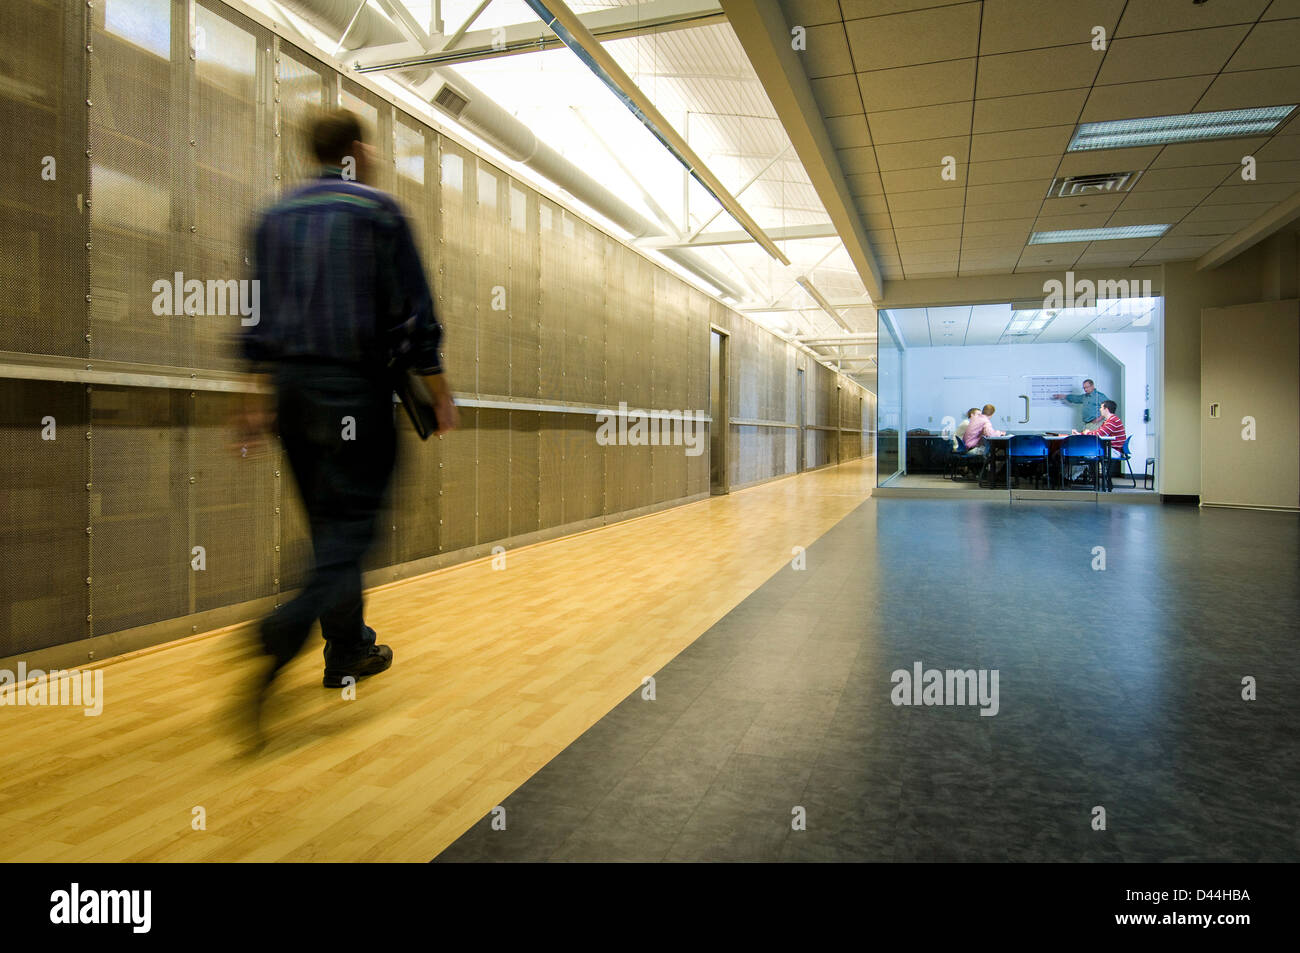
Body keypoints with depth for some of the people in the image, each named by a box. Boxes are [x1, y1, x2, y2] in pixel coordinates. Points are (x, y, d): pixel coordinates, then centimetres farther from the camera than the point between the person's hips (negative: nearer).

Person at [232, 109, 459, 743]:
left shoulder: (276, 216, 15)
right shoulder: (378, 211, -2)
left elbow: (257, 317, 13)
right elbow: (413, 315, -7)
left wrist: (259, 400, 16)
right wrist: (440, 396, -1)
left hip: (290, 383, 7)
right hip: (353, 388, -6)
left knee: (328, 524, 14)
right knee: (349, 524, -4)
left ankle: (348, 650, 22)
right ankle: (279, 639, -23)